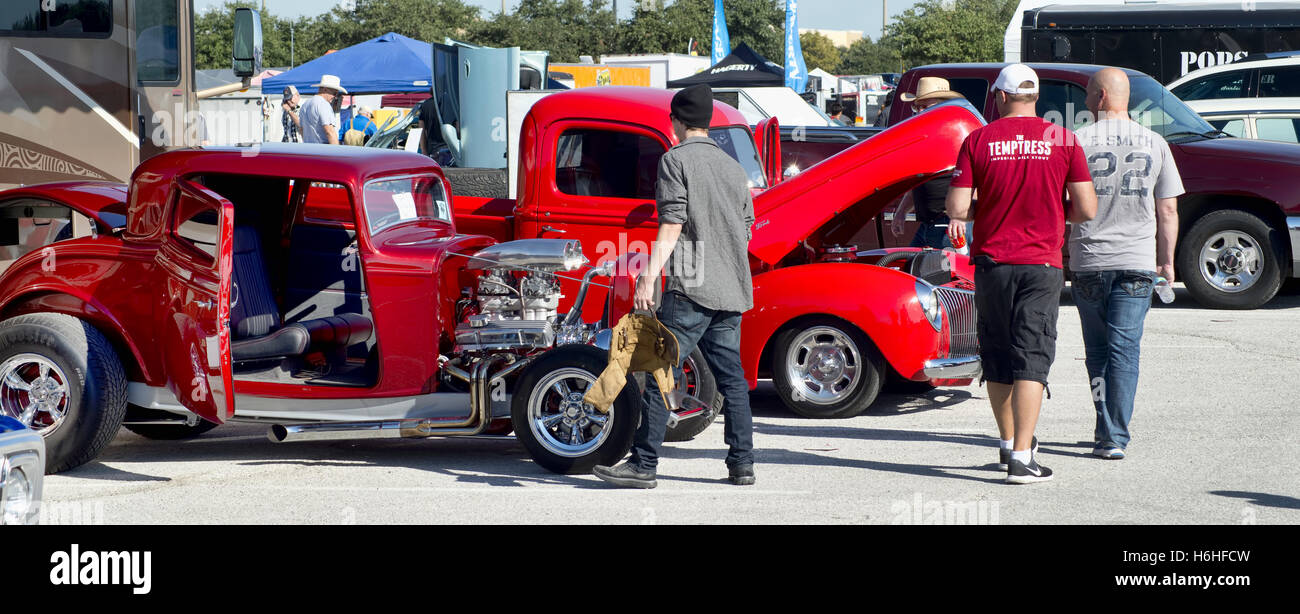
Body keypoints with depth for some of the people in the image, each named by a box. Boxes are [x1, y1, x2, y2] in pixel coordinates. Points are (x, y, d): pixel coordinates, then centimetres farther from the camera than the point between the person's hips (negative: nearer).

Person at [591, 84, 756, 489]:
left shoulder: (676, 160, -4)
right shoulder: (733, 167, 17)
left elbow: (672, 225, -13)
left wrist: (649, 276, -16)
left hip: (691, 288, -7)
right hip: (731, 289, 7)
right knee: (730, 376, 10)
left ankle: (643, 464, -8)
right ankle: (741, 464, 9)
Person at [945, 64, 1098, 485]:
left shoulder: (978, 141, -2)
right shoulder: (1062, 141, -3)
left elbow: (957, 209, -6)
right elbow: (1087, 210, -4)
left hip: (992, 262, 1)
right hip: (1042, 262, -1)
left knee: (997, 356, 16)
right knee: (1032, 357, -3)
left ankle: (1008, 443, 28)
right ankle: (1022, 458, -13)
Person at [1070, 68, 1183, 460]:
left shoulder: (1078, 142, -4)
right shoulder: (1155, 144, 3)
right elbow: (1168, 211, 5)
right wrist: (1167, 262, 14)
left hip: (1088, 261, -1)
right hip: (1137, 262, 1)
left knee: (1097, 350, 12)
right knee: (1124, 349, 1)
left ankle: (1107, 432, 12)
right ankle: (1115, 438, -6)